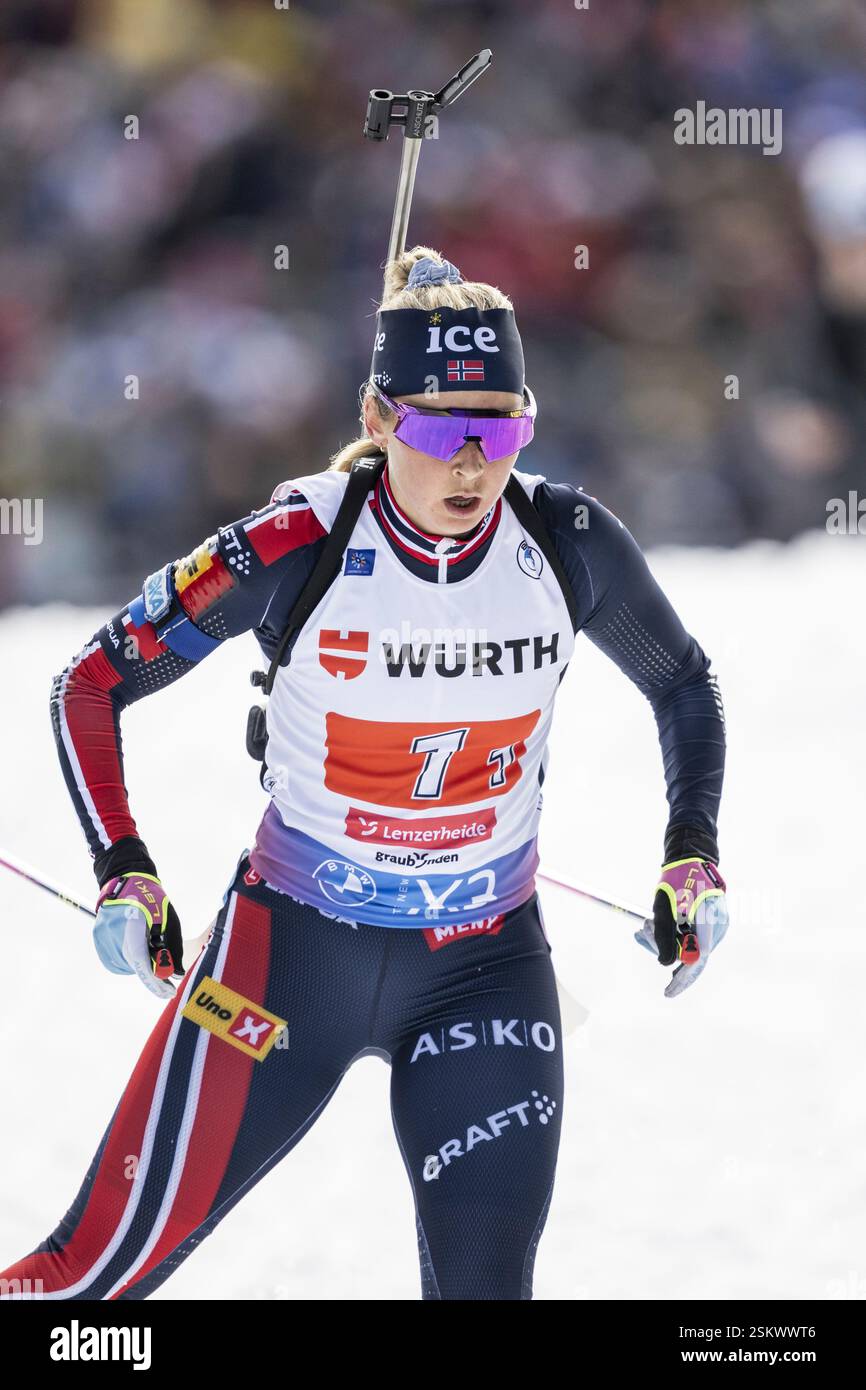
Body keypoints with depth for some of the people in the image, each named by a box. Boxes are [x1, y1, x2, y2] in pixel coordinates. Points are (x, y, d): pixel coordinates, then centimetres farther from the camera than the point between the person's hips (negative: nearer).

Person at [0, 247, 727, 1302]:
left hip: (486, 965, 2)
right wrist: (122, 872, -15)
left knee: (486, 1282, -4)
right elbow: (90, 688, -7)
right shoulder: (296, 549, -18)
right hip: (294, 945, -2)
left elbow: (682, 683, 11)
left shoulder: (569, 541, -10)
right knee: (105, 1268, -4)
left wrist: (693, 856, 2)